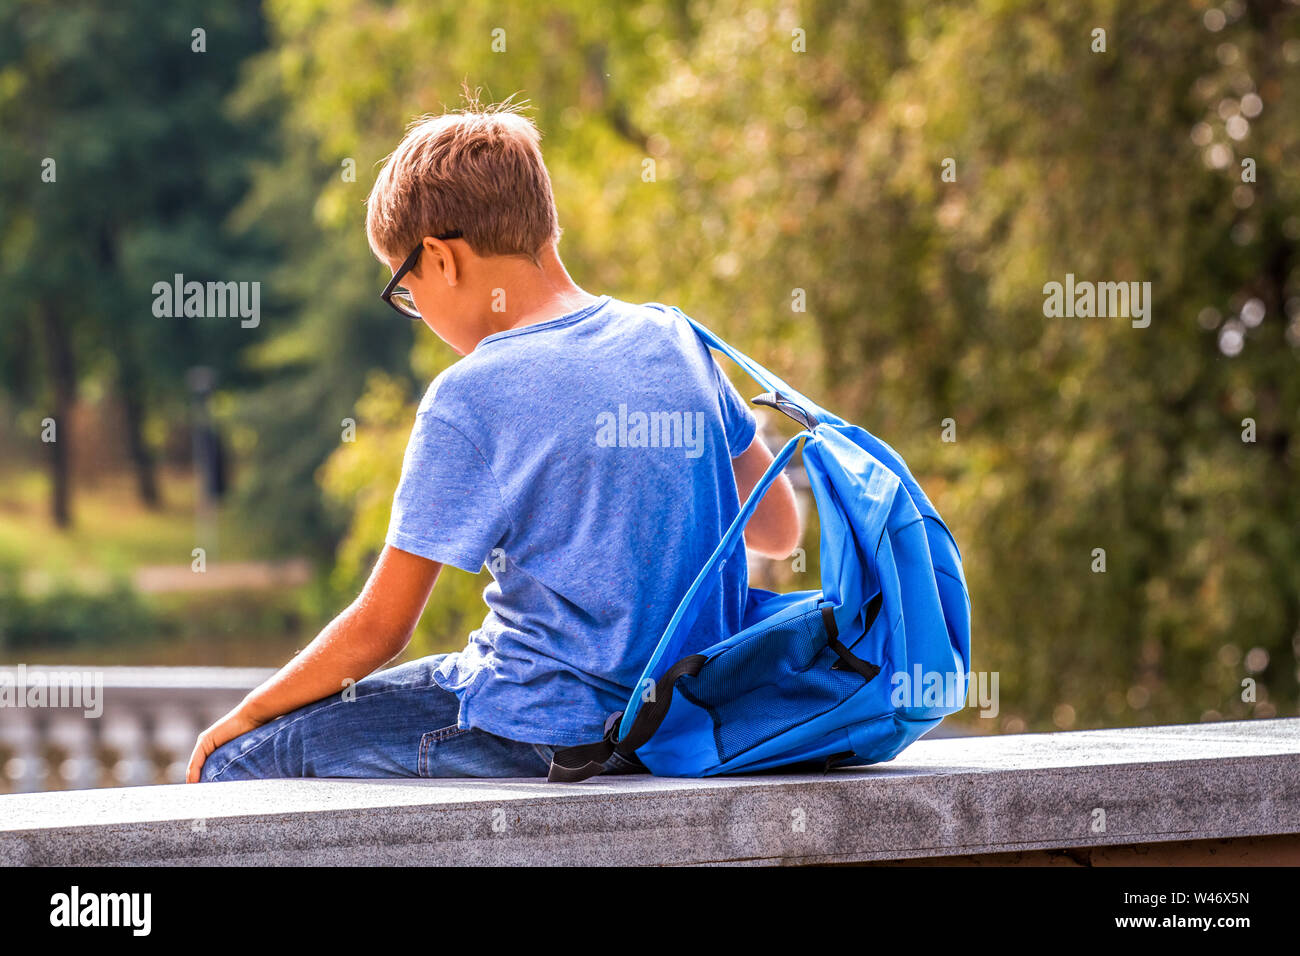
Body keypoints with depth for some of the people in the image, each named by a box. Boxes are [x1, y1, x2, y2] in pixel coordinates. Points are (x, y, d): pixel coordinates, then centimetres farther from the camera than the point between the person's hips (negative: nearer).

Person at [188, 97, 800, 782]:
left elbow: (377, 630, -9)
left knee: (236, 763, 2)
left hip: (546, 737, -8)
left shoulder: (470, 399, -15)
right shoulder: (669, 338, 4)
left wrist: (244, 718, 6)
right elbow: (781, 529, 15)